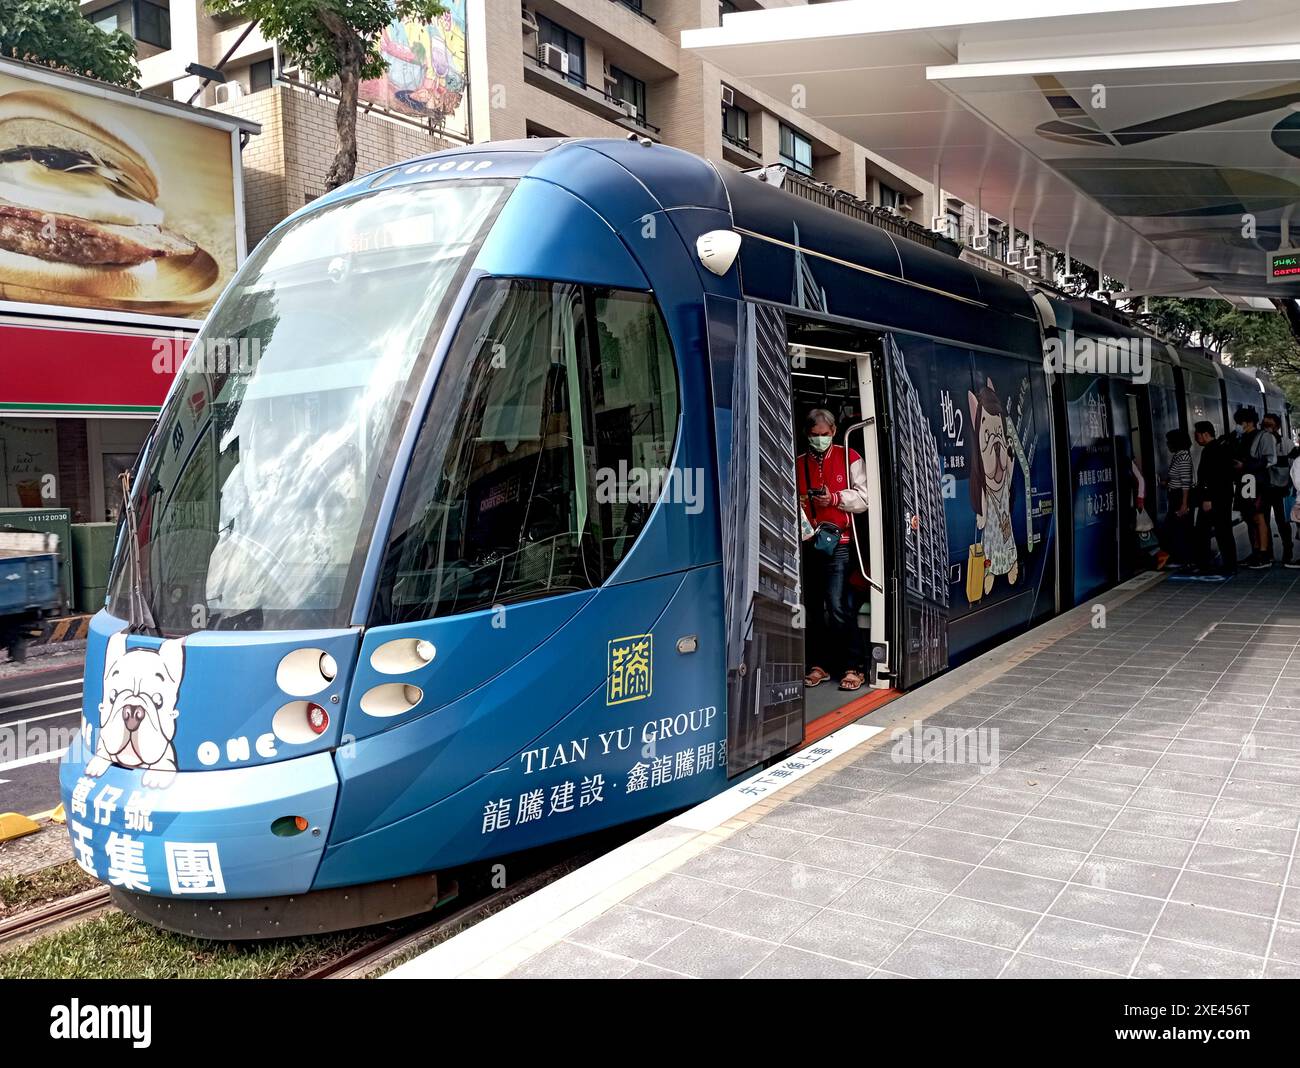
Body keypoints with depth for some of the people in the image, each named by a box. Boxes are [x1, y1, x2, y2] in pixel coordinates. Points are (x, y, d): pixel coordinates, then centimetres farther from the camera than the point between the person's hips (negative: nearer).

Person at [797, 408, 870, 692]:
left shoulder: (849, 458, 6)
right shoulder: (799, 464, 14)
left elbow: (864, 497, 0)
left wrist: (836, 498, -14)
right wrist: (796, 519, 1)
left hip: (838, 543, -4)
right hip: (808, 542, 4)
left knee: (838, 607, -11)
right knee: (813, 608, 7)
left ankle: (852, 667, 0)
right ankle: (819, 665, 18)